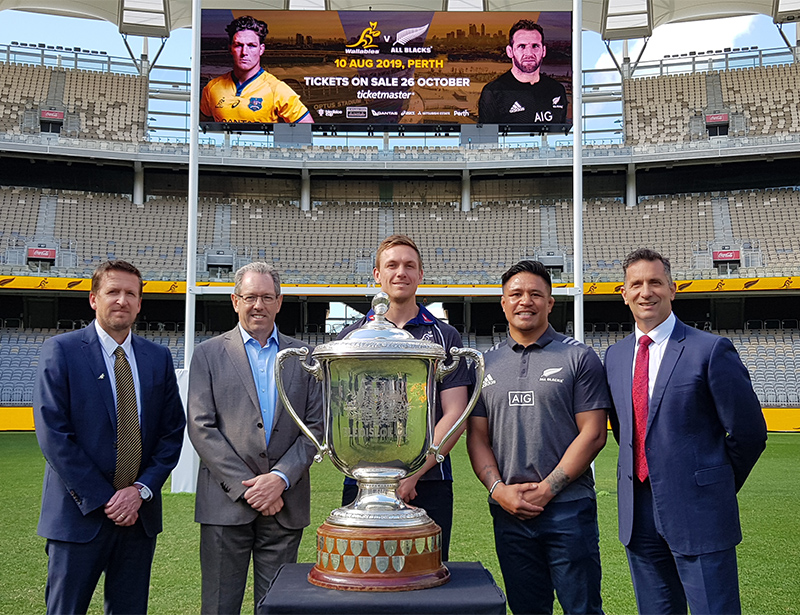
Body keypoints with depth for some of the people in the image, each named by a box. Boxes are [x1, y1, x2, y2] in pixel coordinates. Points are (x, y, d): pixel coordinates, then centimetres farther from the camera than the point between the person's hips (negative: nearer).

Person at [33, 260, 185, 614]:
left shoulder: (158, 358, 8)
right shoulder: (60, 351, -4)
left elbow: (172, 432, 7)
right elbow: (53, 435, -10)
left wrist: (141, 490, -7)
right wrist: (102, 500, -13)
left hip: (140, 514, 4)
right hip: (79, 515, -3)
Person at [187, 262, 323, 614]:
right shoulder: (209, 354, 5)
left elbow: (315, 426, 5)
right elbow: (201, 427, -3)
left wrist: (281, 478, -9)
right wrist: (247, 487, -10)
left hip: (285, 502, 2)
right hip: (226, 502, -1)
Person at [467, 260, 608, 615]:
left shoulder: (579, 357, 0)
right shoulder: (486, 364, 10)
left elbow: (593, 434, -6)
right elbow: (477, 437, 9)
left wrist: (547, 489, -12)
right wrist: (499, 489, -7)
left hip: (569, 509, -3)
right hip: (508, 512, 3)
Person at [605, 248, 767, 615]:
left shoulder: (711, 350, -8)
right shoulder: (615, 356, 9)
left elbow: (749, 432, -5)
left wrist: (719, 486, 4)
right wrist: (641, 472, 13)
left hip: (698, 514, -5)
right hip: (637, 514, 5)